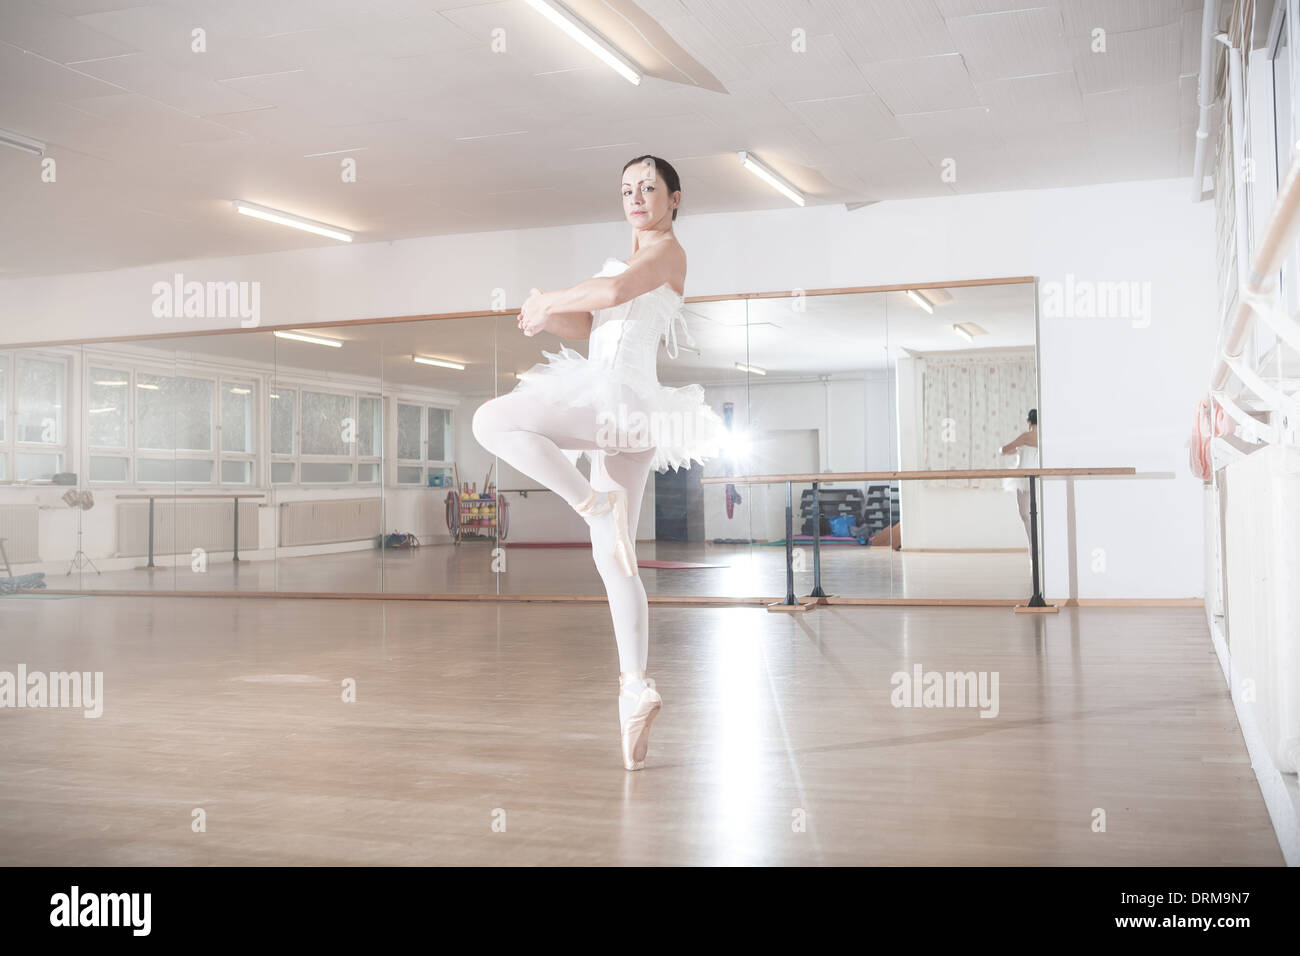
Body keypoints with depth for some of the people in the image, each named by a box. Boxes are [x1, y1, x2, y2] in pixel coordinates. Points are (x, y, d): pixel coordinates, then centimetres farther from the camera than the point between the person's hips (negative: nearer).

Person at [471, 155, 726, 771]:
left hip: (621, 398, -9)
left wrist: (551, 301, -4)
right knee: (612, 559, 4)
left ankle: (597, 505, -18)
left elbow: (614, 290, -19)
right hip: (606, 408, 9)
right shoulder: (635, 259, 28)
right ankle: (636, 688, 5)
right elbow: (592, 324, 23)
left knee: (490, 420, -19)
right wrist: (550, 315, 4)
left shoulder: (666, 248, 1)